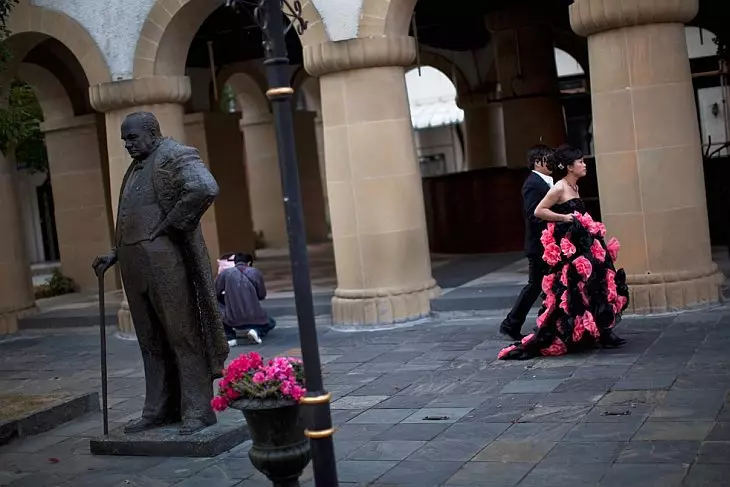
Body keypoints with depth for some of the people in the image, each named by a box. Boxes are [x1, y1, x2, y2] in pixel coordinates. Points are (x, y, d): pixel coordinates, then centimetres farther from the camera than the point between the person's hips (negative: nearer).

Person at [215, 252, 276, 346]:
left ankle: (230, 338, 9)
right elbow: (262, 295, 9)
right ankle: (257, 331, -1)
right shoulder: (256, 273, 2)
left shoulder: (225, 273, 0)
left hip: (232, 321, 0)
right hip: (255, 319, 0)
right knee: (271, 323, 31)